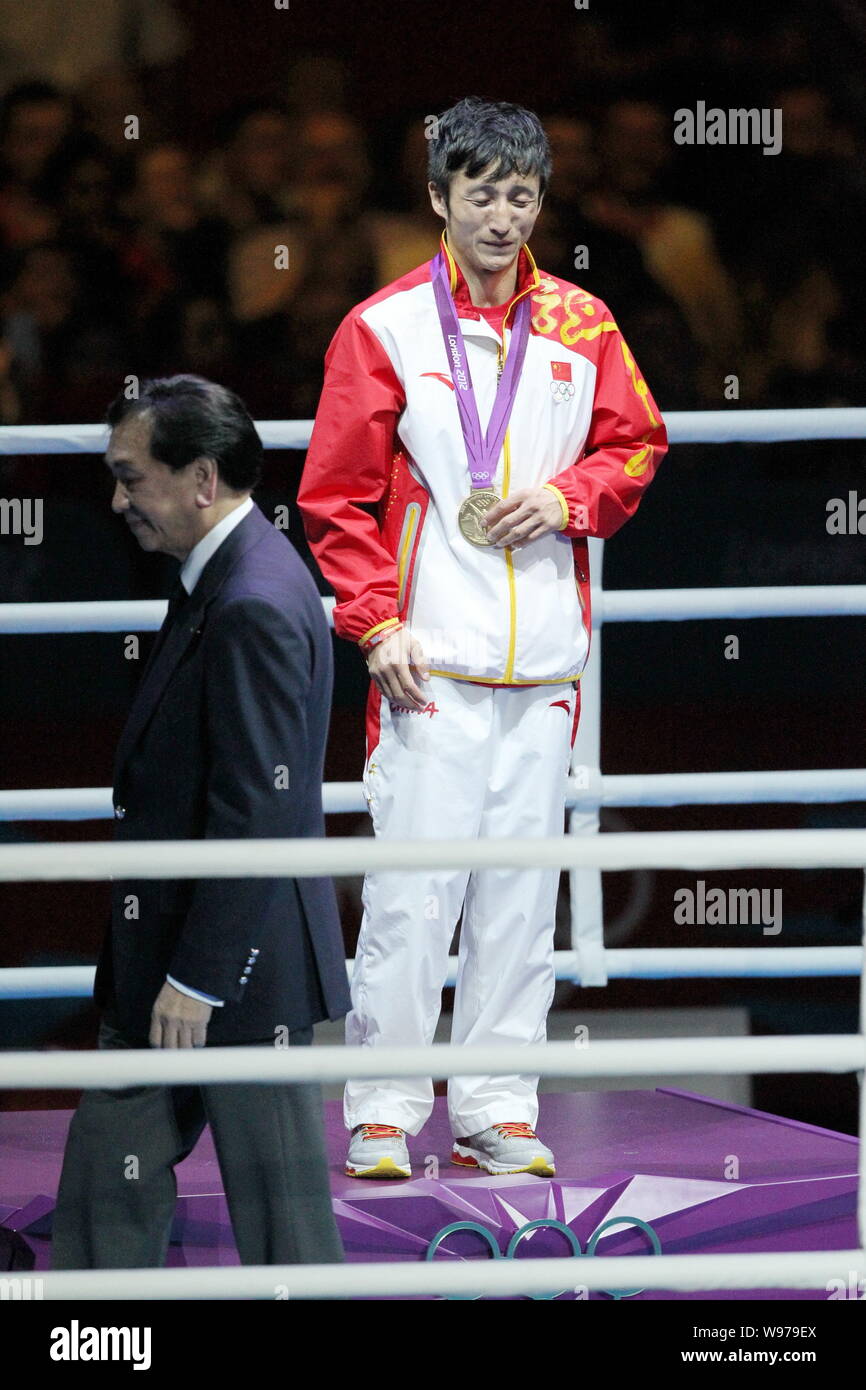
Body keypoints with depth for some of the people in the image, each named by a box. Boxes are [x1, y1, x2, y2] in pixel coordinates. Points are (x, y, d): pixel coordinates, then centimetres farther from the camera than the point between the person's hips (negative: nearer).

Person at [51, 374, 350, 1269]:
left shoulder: (256, 608, -22)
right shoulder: (222, 582, 11)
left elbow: (257, 814, -24)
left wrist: (197, 976, -21)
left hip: (239, 963, -10)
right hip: (176, 954, 10)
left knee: (273, 1188, 0)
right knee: (108, 1162, 12)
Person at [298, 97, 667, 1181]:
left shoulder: (580, 324, 9)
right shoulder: (383, 329, -1)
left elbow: (636, 443, 16)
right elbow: (337, 495, 0)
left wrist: (568, 497, -4)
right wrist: (375, 623, -8)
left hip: (544, 663, 4)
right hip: (430, 659, -3)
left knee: (521, 888, 6)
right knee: (412, 888, -8)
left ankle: (497, 1110, 12)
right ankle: (381, 1114, -1)